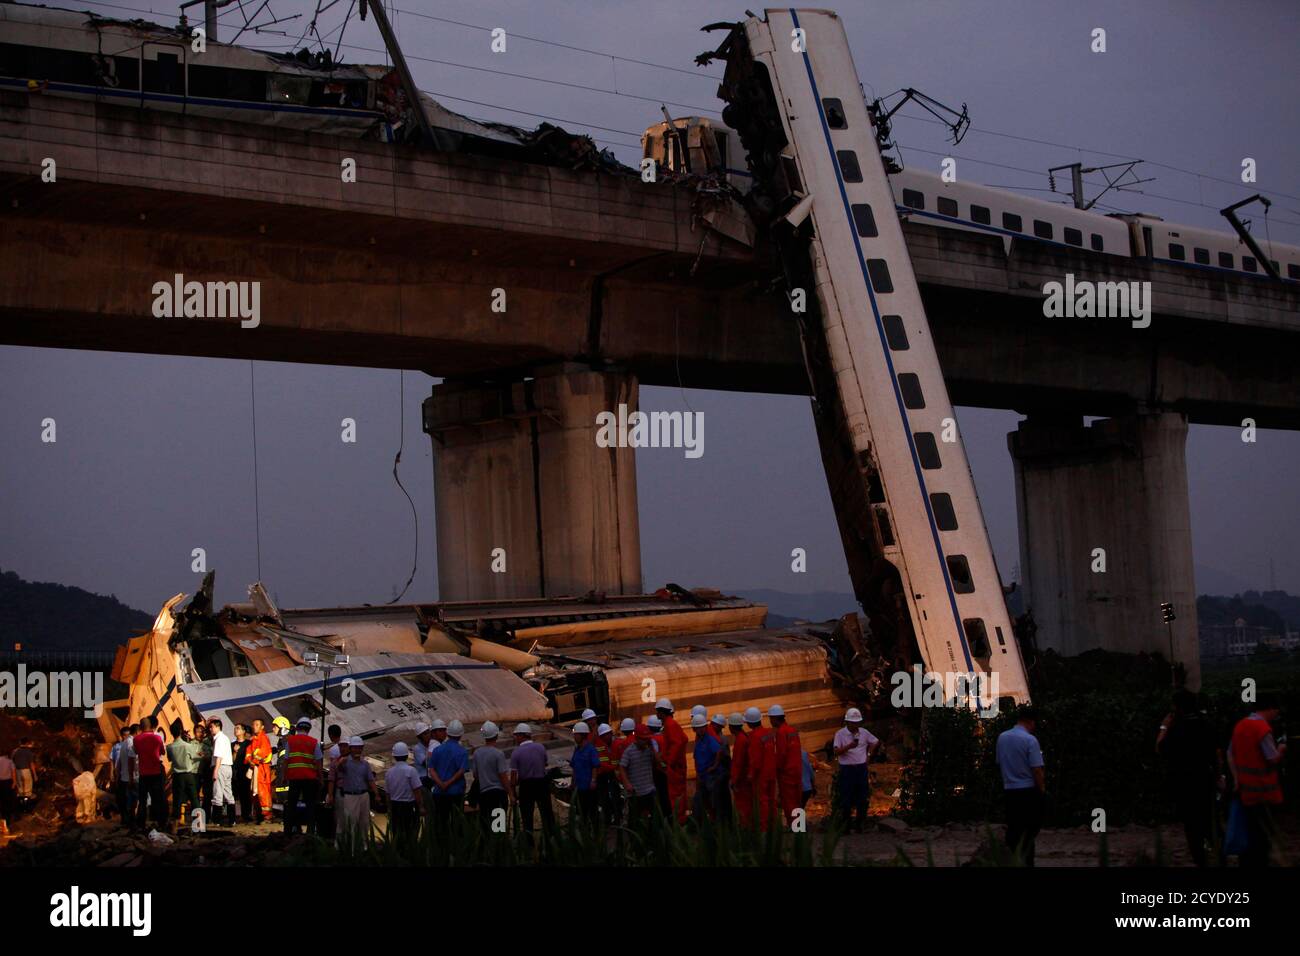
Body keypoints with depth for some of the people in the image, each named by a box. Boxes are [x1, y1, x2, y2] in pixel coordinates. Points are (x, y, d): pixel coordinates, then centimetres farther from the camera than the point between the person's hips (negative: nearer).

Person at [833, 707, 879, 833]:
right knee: (846, 799, -4)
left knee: (863, 799, 5)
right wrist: (849, 746, -30)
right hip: (847, 769, -4)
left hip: (861, 768, 4)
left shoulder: (864, 732, 8)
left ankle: (860, 824, 15)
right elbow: (836, 751, -16)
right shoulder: (840, 734, -5)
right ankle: (846, 826, 1)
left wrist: (869, 754, 11)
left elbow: (876, 742, 23)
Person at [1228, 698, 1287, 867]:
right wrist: (1281, 750, 3)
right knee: (1263, 836, 1)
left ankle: (1247, 863, 22)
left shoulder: (1240, 725, 8)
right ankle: (1258, 863, 4)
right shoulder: (1263, 728, -19)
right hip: (1262, 790, -8)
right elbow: (1273, 759, -17)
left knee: (1251, 833, 17)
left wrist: (1237, 779, 10)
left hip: (1246, 789, 8)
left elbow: (1230, 753, 12)